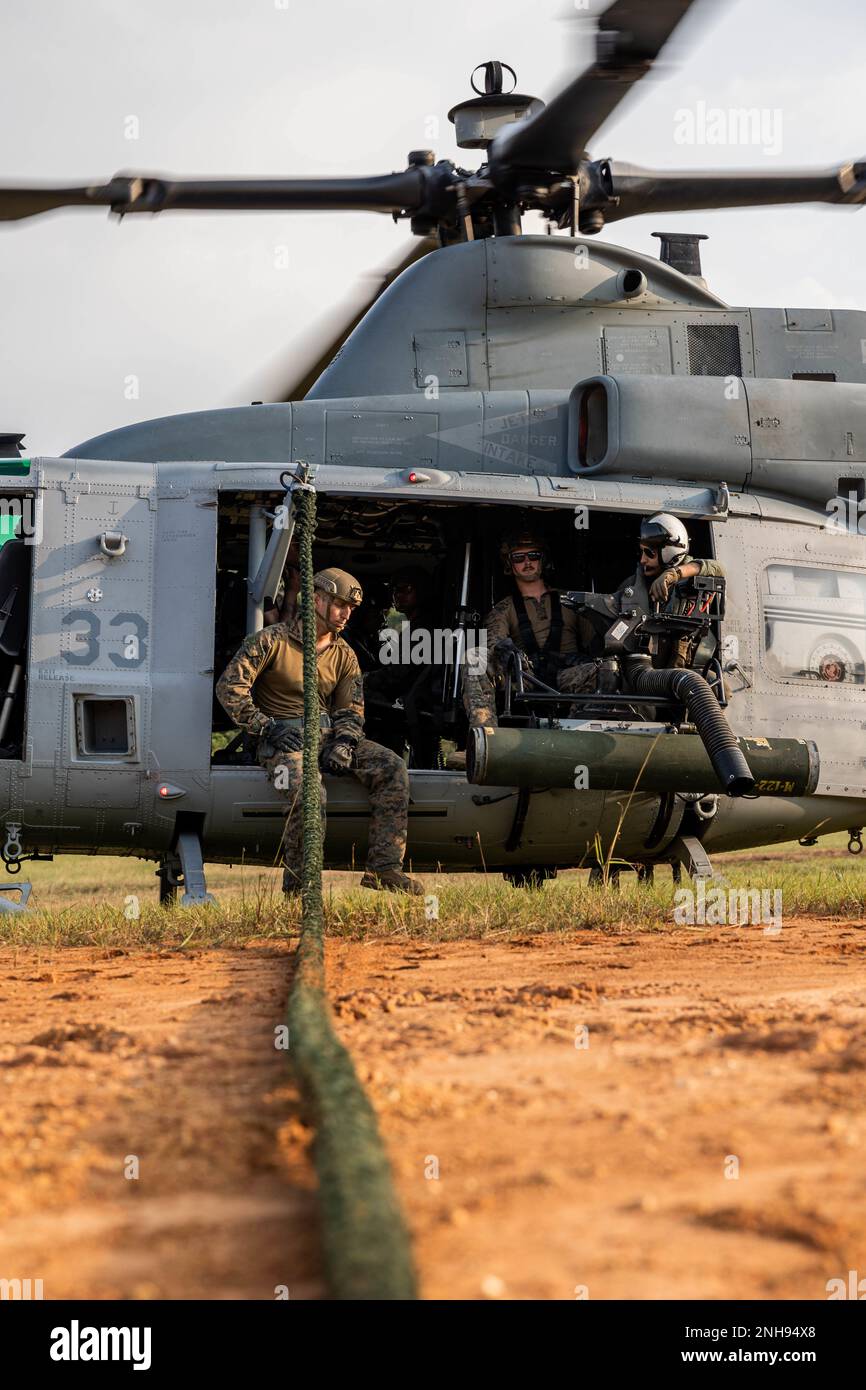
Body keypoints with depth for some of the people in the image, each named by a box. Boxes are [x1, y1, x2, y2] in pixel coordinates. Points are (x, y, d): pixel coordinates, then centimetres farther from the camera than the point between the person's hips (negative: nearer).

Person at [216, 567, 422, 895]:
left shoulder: (344, 656, 15)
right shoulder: (273, 640, -2)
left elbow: (351, 710, 14)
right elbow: (229, 685, -7)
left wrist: (343, 744, -9)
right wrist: (266, 727, -16)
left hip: (328, 734, 6)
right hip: (283, 739, -6)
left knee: (392, 768, -17)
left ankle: (383, 869, -20)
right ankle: (297, 887, -21)